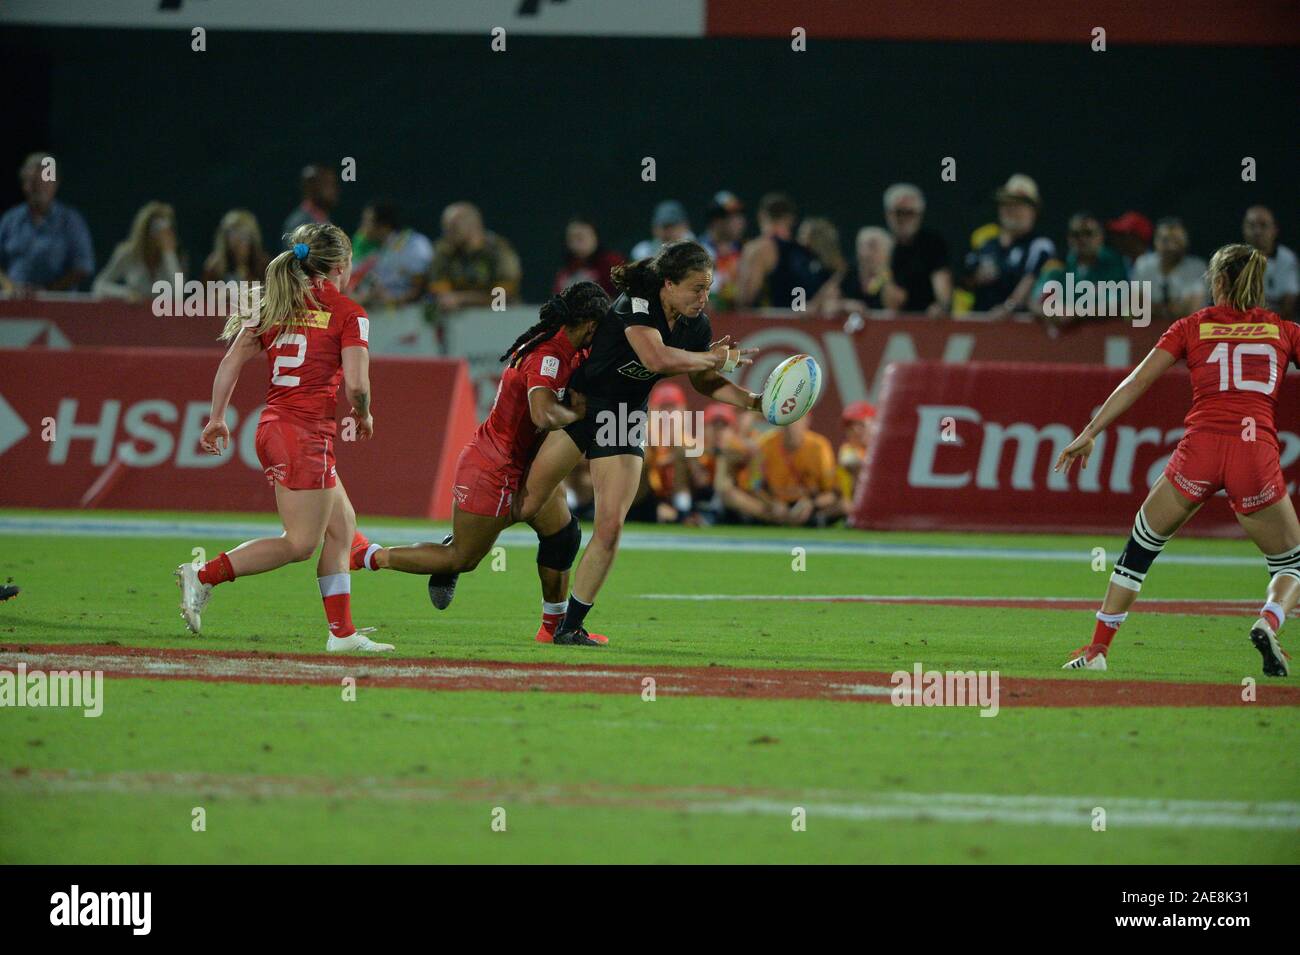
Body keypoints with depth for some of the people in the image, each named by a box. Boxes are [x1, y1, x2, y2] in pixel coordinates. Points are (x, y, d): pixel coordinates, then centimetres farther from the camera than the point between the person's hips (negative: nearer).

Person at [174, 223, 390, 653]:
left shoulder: (275, 306, 12)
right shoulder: (348, 313, -5)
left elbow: (231, 361, 7)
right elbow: (356, 384, -12)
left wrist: (217, 418, 13)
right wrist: (364, 417, 9)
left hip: (273, 425, 8)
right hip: (304, 433, -8)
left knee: (342, 525, 15)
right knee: (301, 543, -3)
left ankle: (343, 632, 14)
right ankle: (203, 576, -10)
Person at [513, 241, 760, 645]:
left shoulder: (696, 324, -2)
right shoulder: (635, 305, -23)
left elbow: (705, 382, 12)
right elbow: (656, 358, -39)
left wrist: (752, 400, -4)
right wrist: (718, 359, -27)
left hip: (624, 422, 5)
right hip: (578, 405, -5)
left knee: (610, 528, -7)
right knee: (526, 507, -6)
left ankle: (571, 626, 2)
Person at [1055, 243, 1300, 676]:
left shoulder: (1193, 326, 14)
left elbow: (1136, 382, 10)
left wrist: (1090, 433, 12)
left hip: (1200, 446, 0)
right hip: (1257, 450, 0)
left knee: (1141, 546, 19)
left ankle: (1097, 648, 16)